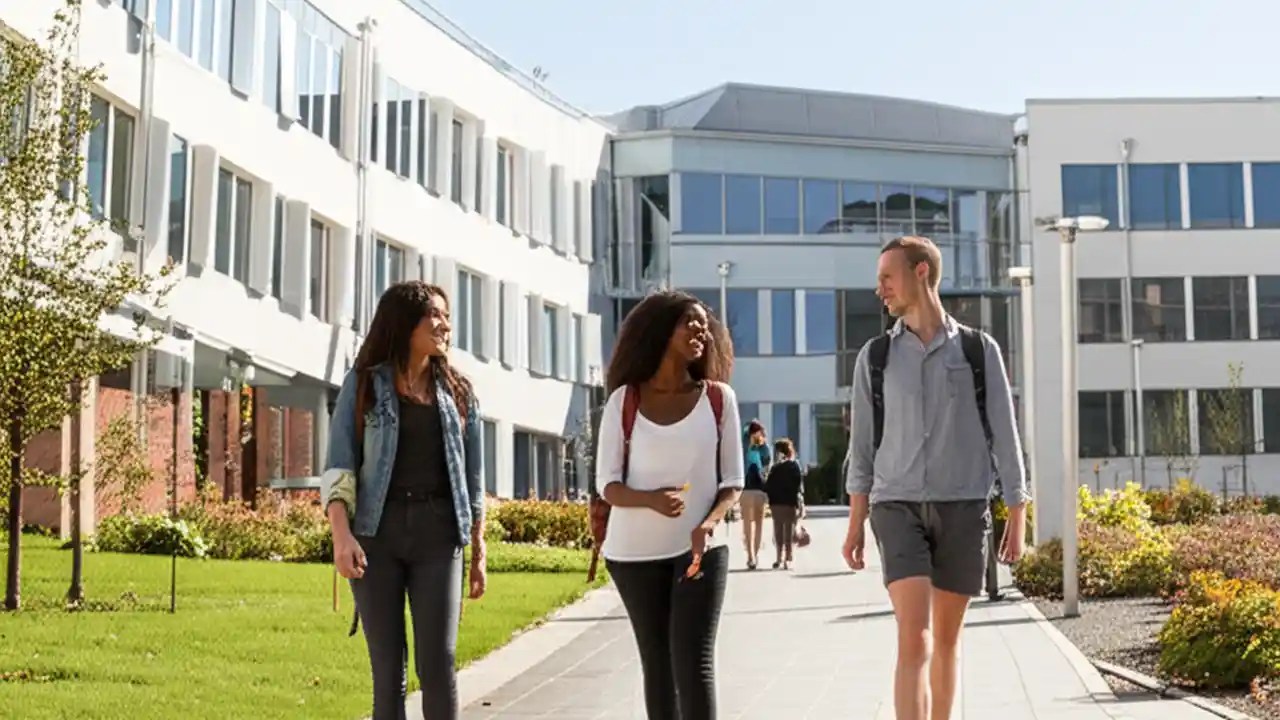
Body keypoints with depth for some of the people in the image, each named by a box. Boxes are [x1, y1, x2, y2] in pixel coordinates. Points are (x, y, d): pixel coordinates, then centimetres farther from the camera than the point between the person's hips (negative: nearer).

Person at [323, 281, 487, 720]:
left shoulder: (459, 392, 13)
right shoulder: (363, 384, 5)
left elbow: (473, 480, 14)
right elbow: (339, 465, -3)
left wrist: (479, 553, 11)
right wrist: (341, 535, -17)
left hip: (438, 535, 1)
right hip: (376, 532, -1)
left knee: (438, 661, -7)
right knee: (387, 666, 2)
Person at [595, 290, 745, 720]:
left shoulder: (718, 398, -2)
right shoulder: (624, 400, -4)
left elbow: (733, 481, 1)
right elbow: (607, 485, -4)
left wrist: (709, 523, -19)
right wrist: (651, 500, -25)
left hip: (700, 550, -1)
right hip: (635, 552, 1)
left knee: (694, 663, -11)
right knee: (657, 664, 10)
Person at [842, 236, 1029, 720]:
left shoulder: (979, 350, 3)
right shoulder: (875, 357, 6)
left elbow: (1004, 436, 4)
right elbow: (862, 444, 9)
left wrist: (1017, 517, 1)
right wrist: (855, 524, 5)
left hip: (963, 509, 1)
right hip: (898, 508, 0)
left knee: (945, 639, 8)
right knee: (914, 638, -13)